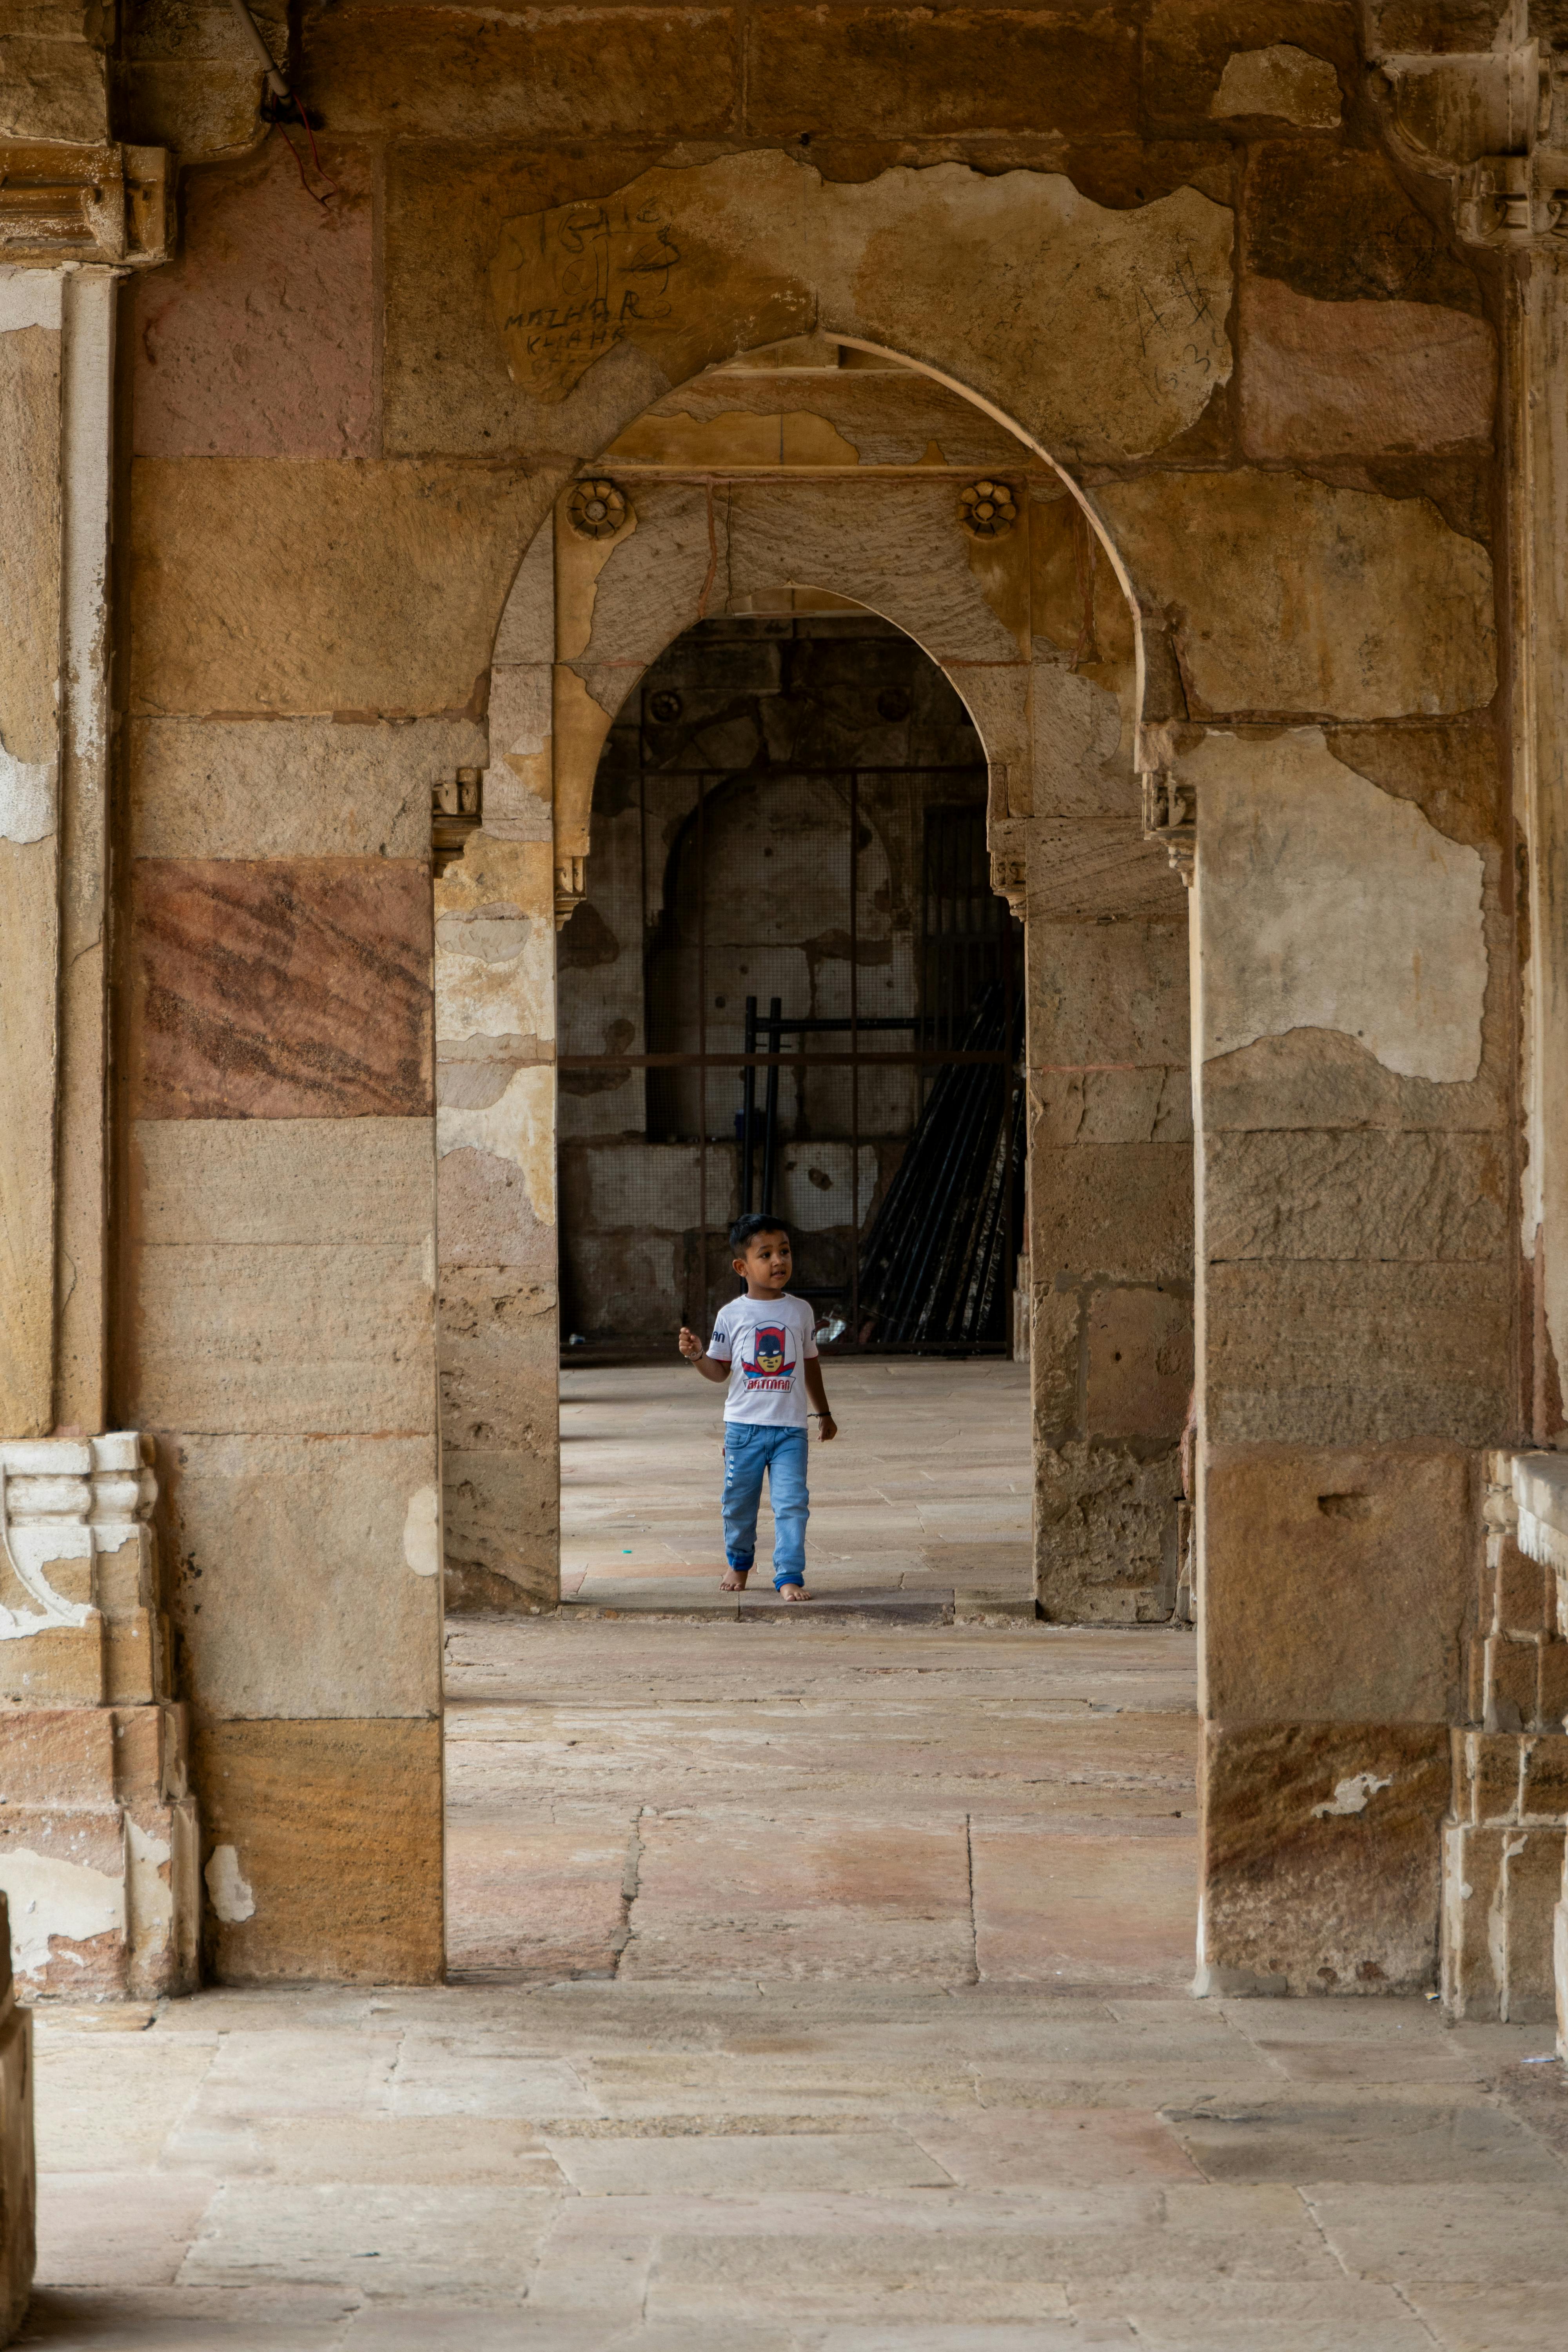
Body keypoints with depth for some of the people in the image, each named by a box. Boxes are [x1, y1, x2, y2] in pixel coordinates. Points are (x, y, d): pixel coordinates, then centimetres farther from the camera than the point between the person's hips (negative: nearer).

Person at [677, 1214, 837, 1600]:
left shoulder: (800, 1312, 5)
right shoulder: (732, 1315, 0)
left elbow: (810, 1364, 16)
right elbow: (720, 1371, 4)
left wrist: (823, 1412, 22)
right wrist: (696, 1355, -15)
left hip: (791, 1427, 0)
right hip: (744, 1426, 0)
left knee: (792, 1503, -9)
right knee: (739, 1501, 11)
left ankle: (789, 1576, -6)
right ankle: (739, 1562, 34)